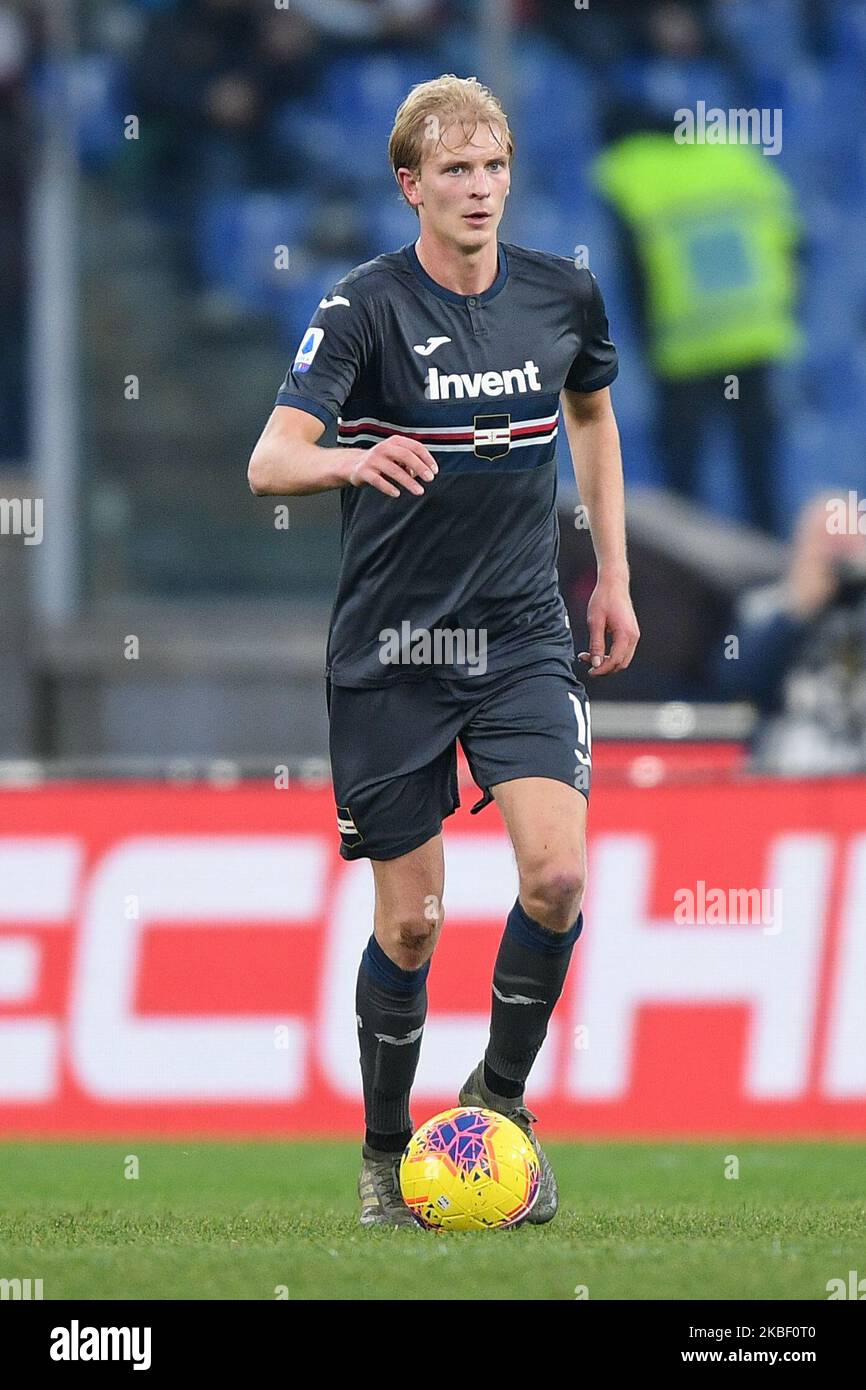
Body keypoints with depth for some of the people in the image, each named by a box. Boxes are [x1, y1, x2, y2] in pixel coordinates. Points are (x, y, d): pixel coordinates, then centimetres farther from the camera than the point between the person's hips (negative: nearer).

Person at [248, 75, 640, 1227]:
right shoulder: (366, 308, -12)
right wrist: (350, 462, -45)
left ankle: (502, 1092, 6)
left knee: (557, 873, -18)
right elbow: (268, 462, -23)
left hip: (524, 636, 3)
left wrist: (614, 575, 20)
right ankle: (386, 1152, 23)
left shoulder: (564, 295, 2)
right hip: (390, 651, -3)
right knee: (409, 922, 2)